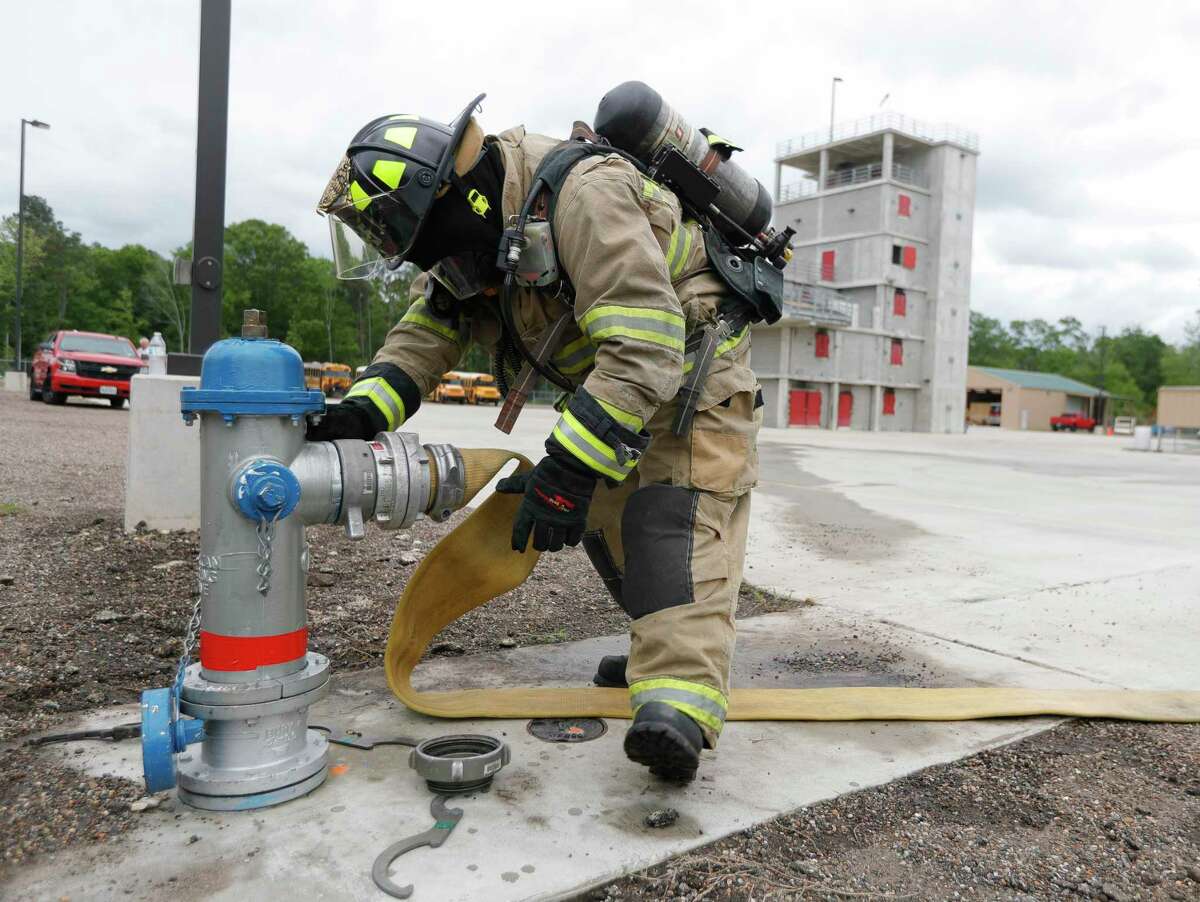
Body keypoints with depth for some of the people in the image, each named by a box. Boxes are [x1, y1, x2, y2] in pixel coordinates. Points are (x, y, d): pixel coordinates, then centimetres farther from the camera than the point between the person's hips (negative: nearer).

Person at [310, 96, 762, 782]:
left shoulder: (583, 196, -32)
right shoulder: (475, 223, -3)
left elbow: (646, 347, -38)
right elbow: (427, 333, -5)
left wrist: (568, 471, -40)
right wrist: (359, 412, -23)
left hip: (692, 369, -9)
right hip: (608, 389, 9)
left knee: (677, 522, -23)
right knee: (606, 519, 9)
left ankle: (681, 706, -31)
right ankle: (672, 649, 24)